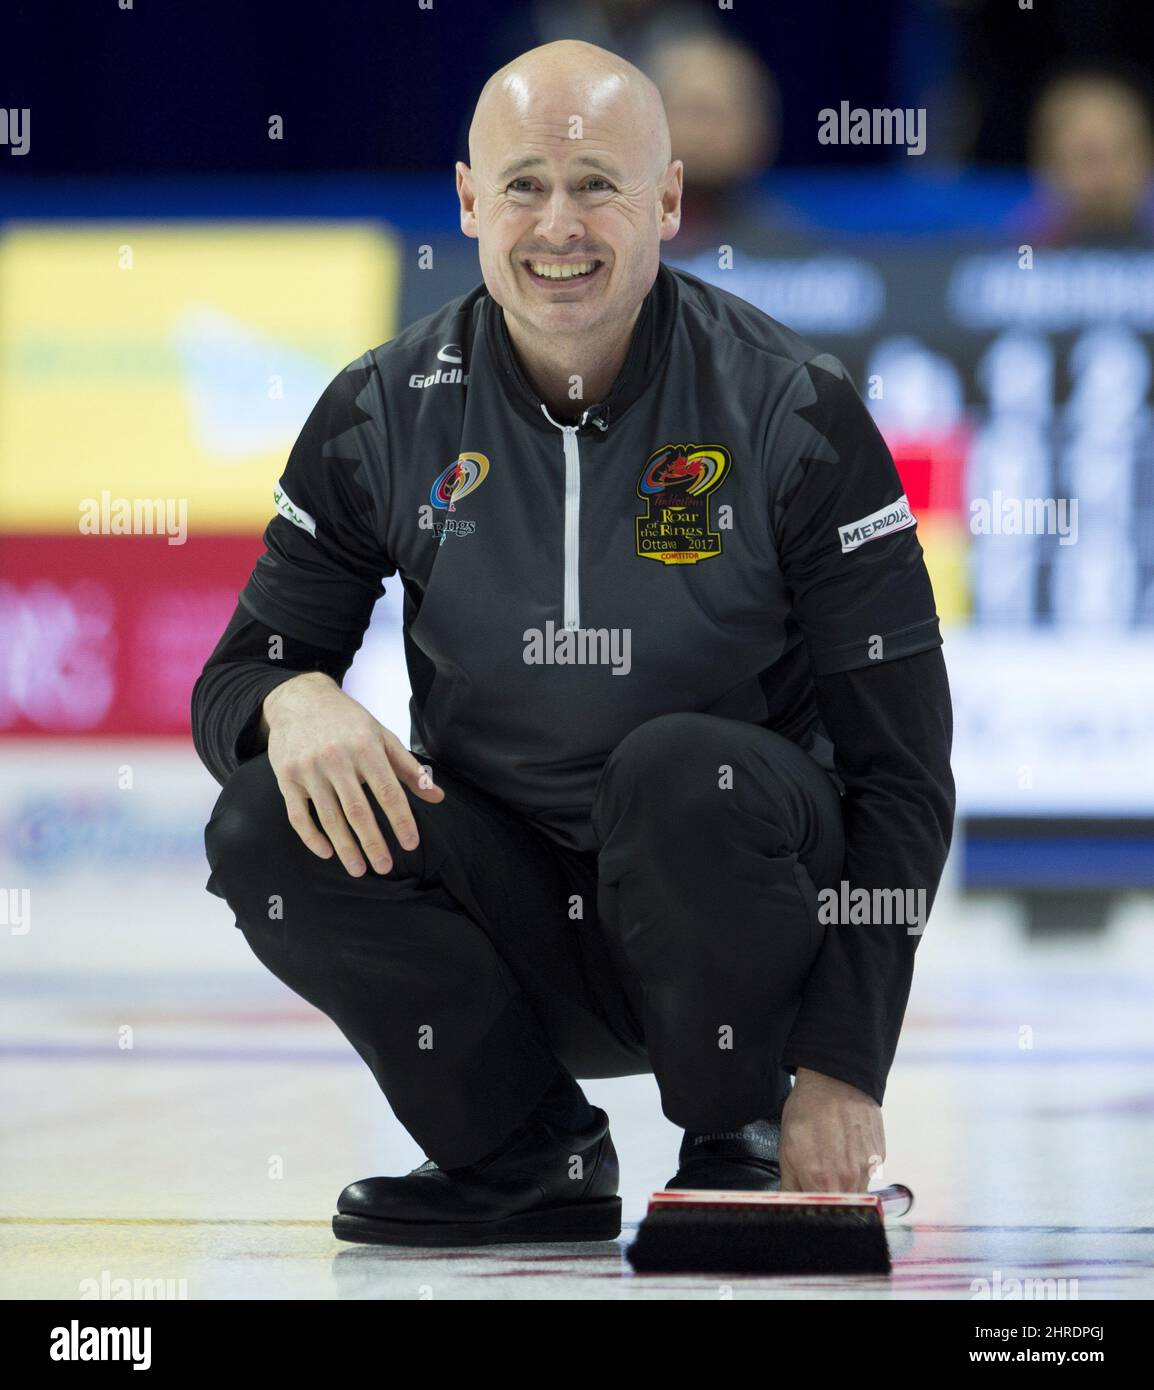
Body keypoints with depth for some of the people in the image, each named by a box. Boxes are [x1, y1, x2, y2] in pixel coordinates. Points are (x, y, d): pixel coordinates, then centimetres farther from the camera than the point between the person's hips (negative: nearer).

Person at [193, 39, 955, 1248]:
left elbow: (901, 773, -12)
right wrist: (291, 703, -26)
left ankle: (740, 1142, -7)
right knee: (268, 830, -23)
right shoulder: (386, 416, -4)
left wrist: (844, 1067, -21)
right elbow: (229, 684, 2)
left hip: (732, 905, -3)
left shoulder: (792, 410, -12)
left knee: (681, 768, -34)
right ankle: (527, 1153, -2)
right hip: (509, 918, 3)